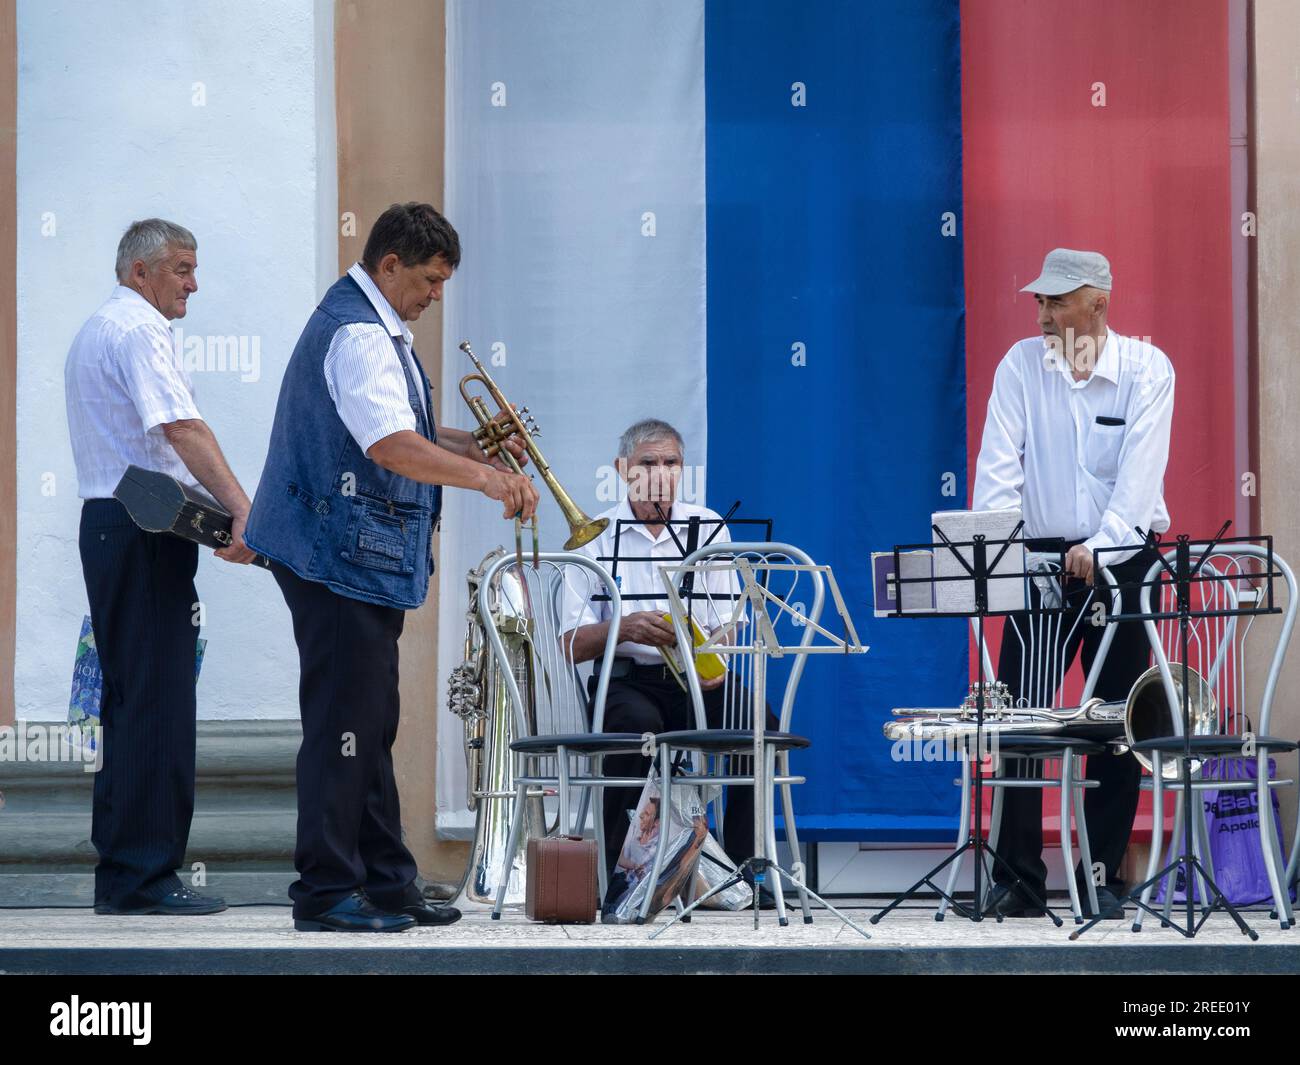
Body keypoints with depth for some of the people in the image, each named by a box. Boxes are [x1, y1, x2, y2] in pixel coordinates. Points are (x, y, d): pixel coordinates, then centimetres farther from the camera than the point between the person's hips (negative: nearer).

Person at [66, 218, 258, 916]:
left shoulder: (94, 332, 23)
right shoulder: (138, 331, -10)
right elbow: (182, 427, -23)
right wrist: (242, 510, -32)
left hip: (107, 521, 11)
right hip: (145, 526, -11)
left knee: (127, 697, 12)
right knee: (158, 700, -10)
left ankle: (118, 873, 14)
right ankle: (146, 877, -12)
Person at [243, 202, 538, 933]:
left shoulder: (375, 328, 18)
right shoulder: (358, 336, -16)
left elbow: (396, 431, 29)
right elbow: (392, 447, -30)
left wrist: (471, 447, 15)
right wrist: (484, 477, -38)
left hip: (365, 559, 11)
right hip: (340, 555, -11)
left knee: (372, 726, 14)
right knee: (343, 721, -9)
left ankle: (386, 882, 19)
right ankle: (326, 892, -6)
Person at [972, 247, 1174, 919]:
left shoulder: (1146, 370, -3)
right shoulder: (1020, 366, 3)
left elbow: (1140, 468, -15)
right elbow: (1000, 462, -5)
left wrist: (1101, 545, -28)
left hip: (1121, 561, -1)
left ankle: (1102, 876, 10)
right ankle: (1018, 881, -1)